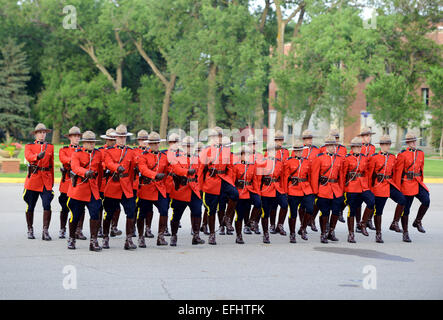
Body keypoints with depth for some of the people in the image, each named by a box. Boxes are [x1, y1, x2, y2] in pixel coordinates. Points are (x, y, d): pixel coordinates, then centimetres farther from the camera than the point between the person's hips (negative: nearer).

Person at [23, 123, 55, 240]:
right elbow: (28, 157, -18)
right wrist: (38, 156, -39)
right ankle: (30, 230, 20)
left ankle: (45, 231, -9)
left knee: (47, 205, -12)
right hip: (33, 178, -1)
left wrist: (52, 181, 14)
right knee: (30, 206, 5)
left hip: (46, 180, 1)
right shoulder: (29, 146, 5)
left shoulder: (50, 147, 11)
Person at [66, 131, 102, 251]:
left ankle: (93, 241, -6)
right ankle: (71, 239, 26)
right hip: (78, 188, -2)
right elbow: (75, 167, -24)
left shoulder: (98, 154, 8)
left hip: (93, 189, 3)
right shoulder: (77, 153, -5)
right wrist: (86, 172, -42)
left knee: (95, 214, -10)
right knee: (75, 216, 6)